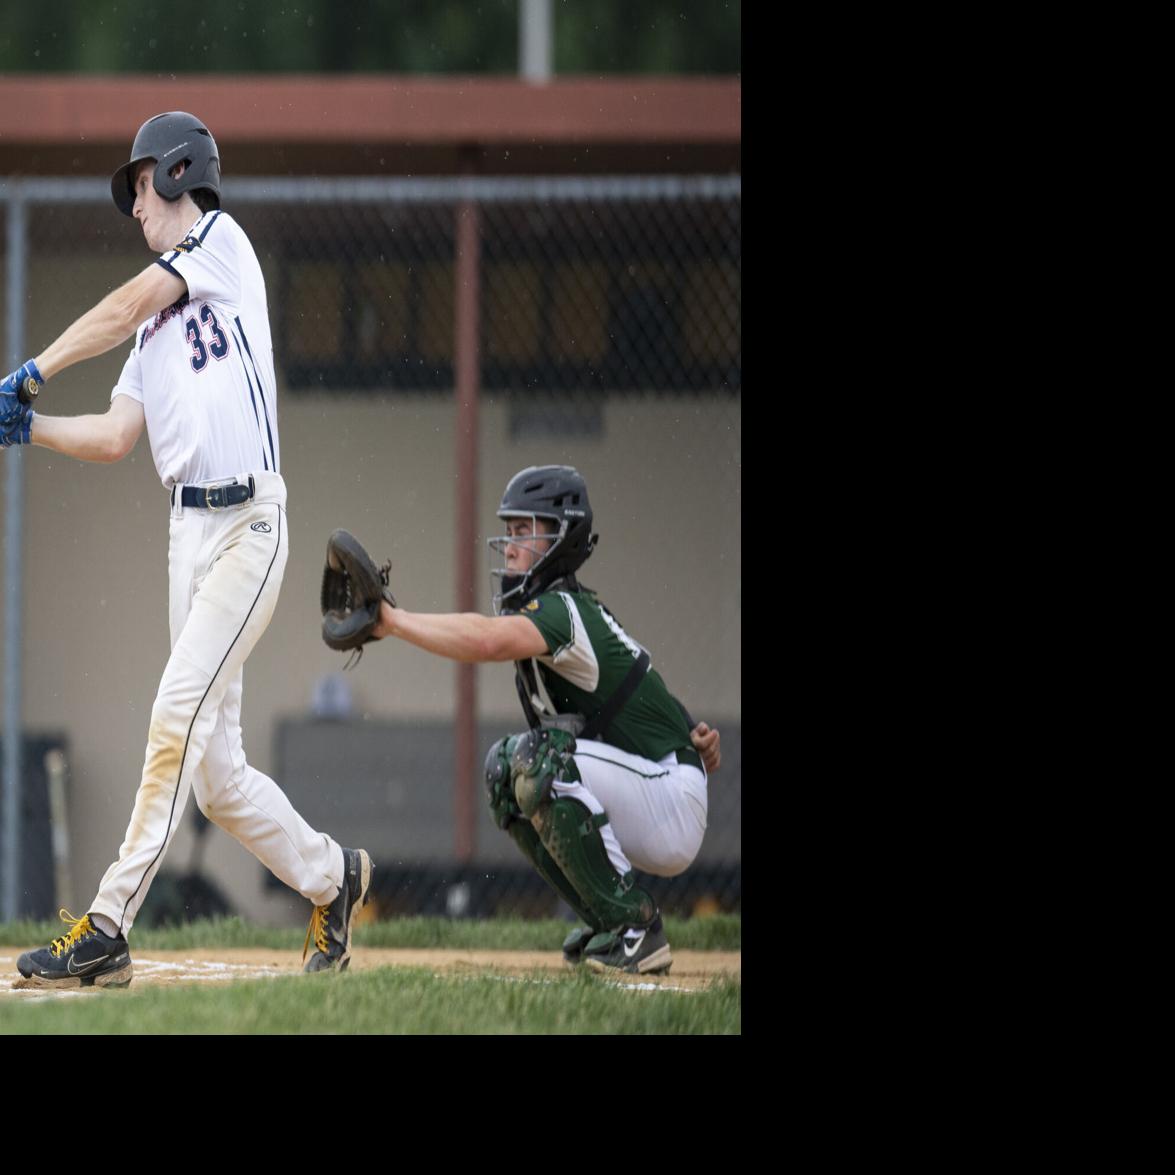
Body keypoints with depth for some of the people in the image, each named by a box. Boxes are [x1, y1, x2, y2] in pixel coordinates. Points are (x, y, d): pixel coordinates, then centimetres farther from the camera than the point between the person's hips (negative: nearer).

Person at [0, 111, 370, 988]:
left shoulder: (222, 241, 3)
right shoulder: (158, 320, 23)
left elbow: (124, 308, -11)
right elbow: (115, 437, 14)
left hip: (249, 525, -8)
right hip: (189, 530, 8)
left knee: (179, 716, -18)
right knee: (214, 769, 7)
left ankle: (109, 927, -24)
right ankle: (331, 876, 27)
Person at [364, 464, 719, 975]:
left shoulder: (564, 610, -19)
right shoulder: (572, 607, 12)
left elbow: (486, 640, -38)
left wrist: (392, 620, -35)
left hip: (671, 808, -10)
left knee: (541, 756, -27)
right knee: (505, 766, 10)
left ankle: (634, 929, -18)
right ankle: (610, 925, 12)